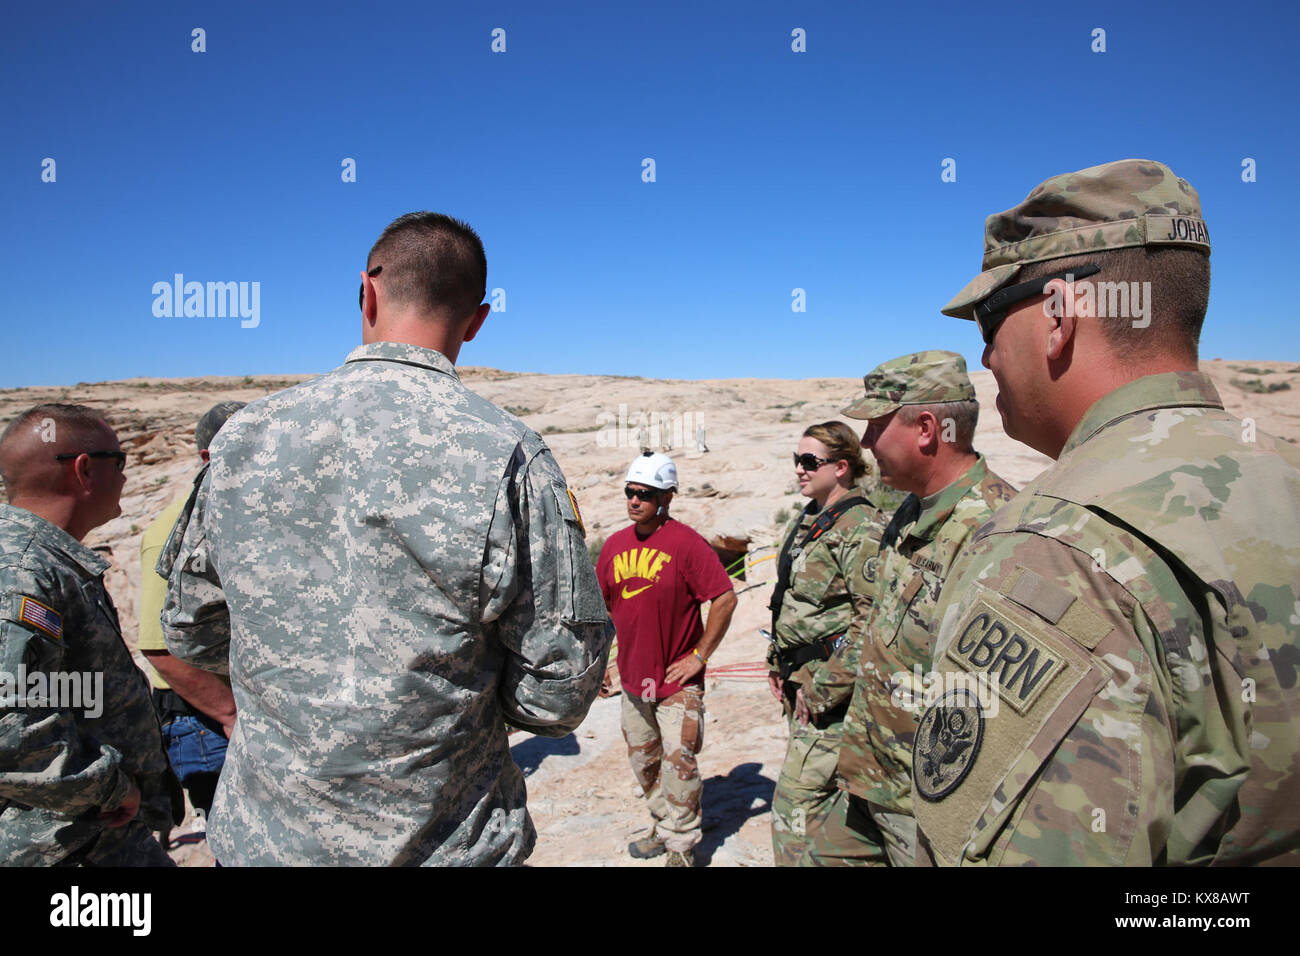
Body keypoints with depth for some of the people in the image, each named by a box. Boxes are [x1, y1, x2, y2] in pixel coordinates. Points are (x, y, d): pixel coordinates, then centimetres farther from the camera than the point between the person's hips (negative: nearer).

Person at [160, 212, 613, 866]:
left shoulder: (244, 436, -8)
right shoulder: (508, 459, -21)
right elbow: (558, 699, -16)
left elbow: (189, 635, 5)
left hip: (260, 837, 3)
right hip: (440, 846, -2)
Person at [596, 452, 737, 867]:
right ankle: (663, 829, 37)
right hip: (632, 677, 6)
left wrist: (700, 655, -13)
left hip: (677, 680, -6)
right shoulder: (615, 545, 3)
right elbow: (602, 604, 16)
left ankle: (681, 848, 15)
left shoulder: (686, 543, -15)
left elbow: (726, 599, -16)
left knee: (678, 762, -2)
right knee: (644, 762, 18)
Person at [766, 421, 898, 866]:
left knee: (796, 800, -7)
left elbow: (875, 621, -24)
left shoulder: (861, 529, -18)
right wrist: (778, 662, 17)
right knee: (827, 794, 20)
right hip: (803, 681, 9)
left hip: (834, 692, -9)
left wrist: (822, 686, -21)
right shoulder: (809, 519, 11)